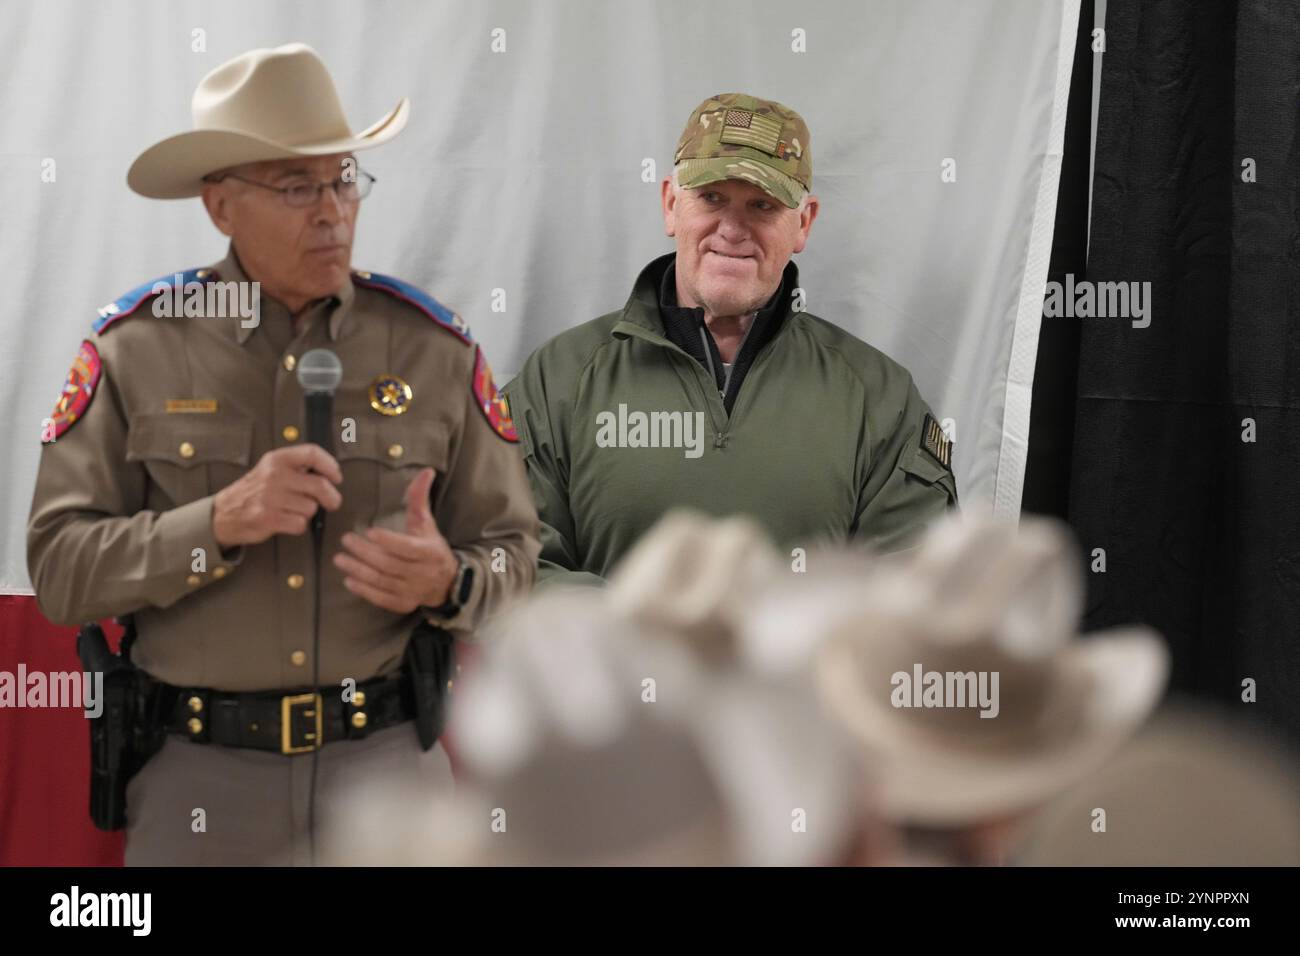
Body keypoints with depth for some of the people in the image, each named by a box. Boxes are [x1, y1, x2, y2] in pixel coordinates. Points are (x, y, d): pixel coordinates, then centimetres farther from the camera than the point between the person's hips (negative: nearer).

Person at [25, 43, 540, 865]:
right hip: (200, 770, -1)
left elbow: (512, 551, 4)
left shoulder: (434, 345, 1)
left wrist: (448, 584, -18)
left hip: (388, 759, 1)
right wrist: (217, 524, -20)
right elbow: (60, 569, -5)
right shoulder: (134, 348, -2)